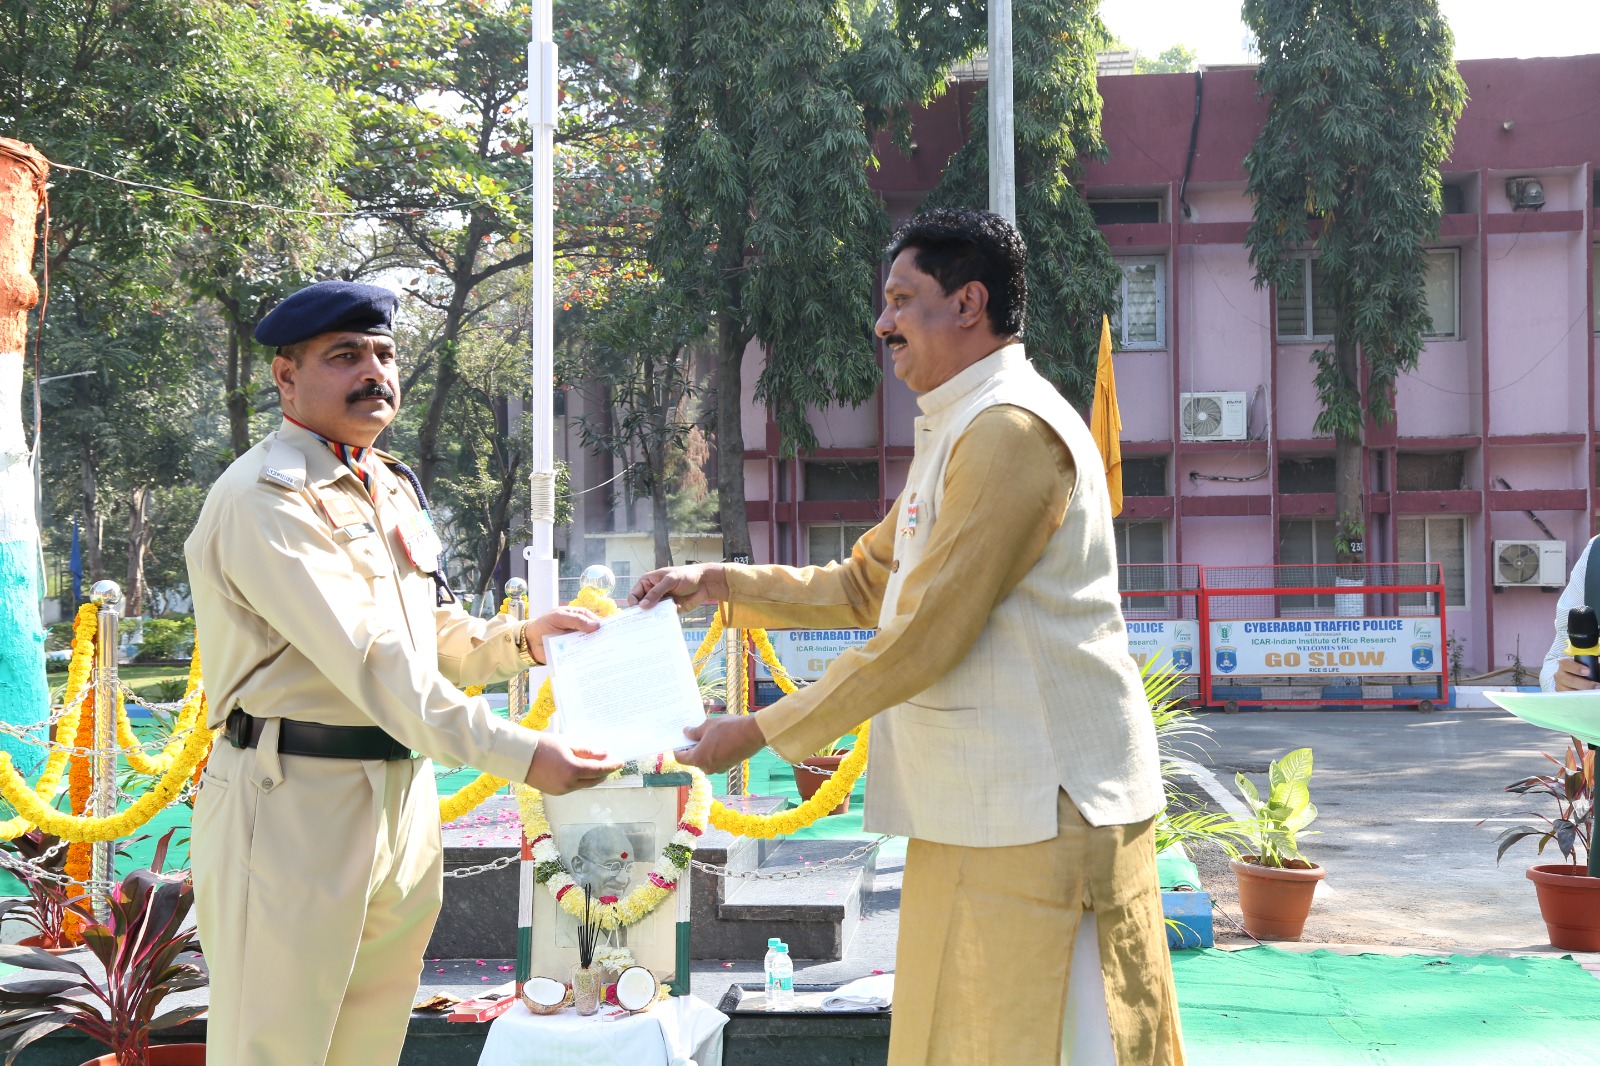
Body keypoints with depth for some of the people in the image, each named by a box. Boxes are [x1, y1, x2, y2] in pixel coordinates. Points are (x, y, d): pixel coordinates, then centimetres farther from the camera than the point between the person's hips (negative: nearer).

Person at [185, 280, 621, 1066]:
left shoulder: (392, 489, 17)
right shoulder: (265, 499, -14)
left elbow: (438, 640, 25)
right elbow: (372, 662, -23)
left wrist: (524, 640, 5)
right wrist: (520, 757, -27)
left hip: (402, 795, 9)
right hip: (295, 803, -9)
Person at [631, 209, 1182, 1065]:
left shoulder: (1010, 430, -16)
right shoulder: (955, 434, 20)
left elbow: (923, 638, -19)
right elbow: (864, 585, 25)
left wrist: (760, 732, -12)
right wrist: (719, 584, 15)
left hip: (1044, 809, -10)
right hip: (978, 805, 10)